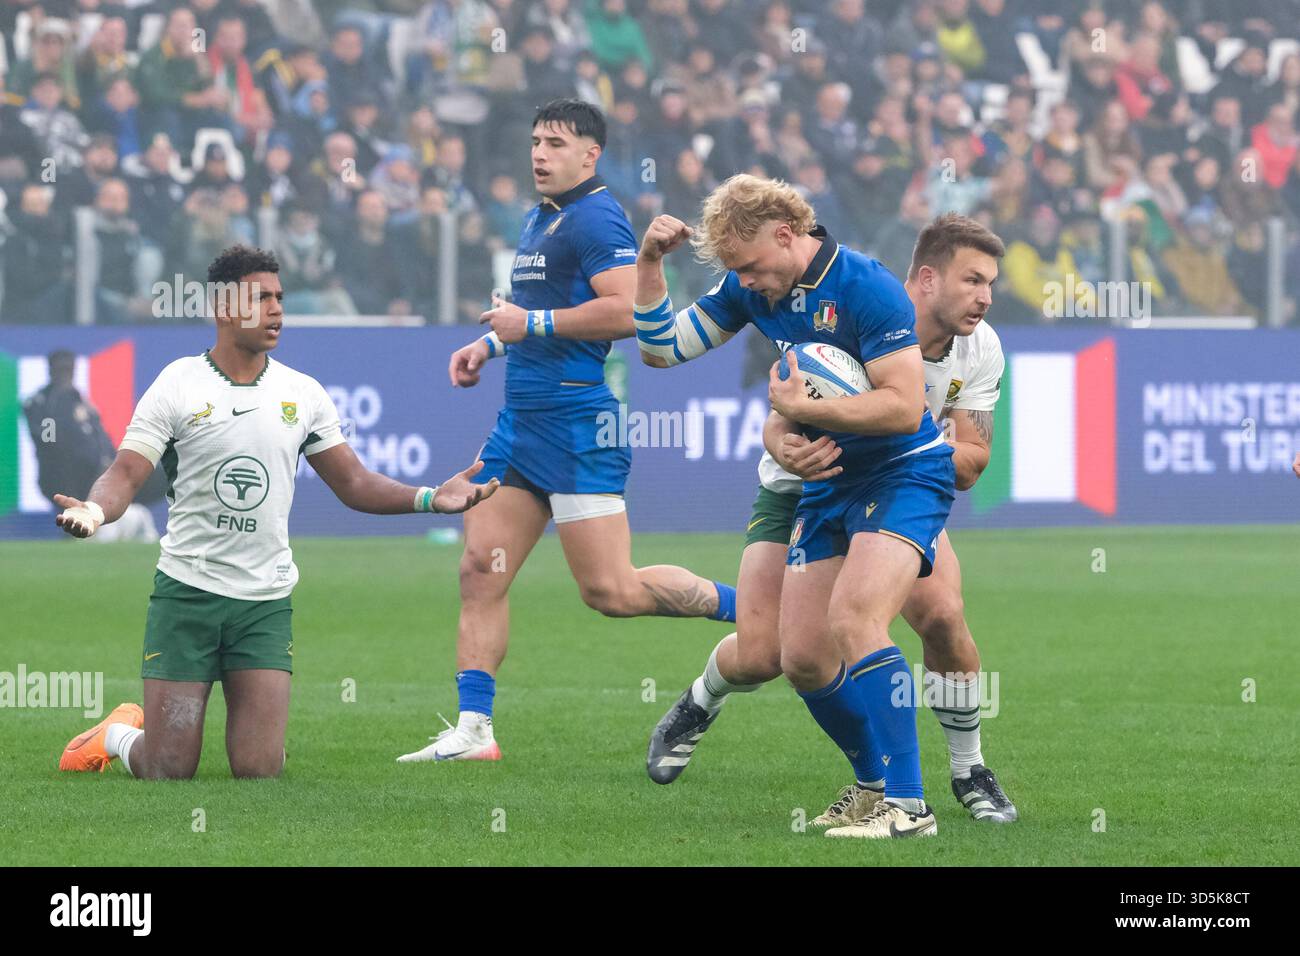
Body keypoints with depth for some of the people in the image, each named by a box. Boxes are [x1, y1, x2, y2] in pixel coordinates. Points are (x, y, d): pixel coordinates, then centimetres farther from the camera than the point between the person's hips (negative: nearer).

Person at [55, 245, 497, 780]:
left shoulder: (303, 393, 7)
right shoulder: (178, 385, -4)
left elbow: (353, 484, 12)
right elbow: (125, 475, -8)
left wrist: (431, 498, -3)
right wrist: (94, 510, -31)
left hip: (266, 600, 3)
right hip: (187, 590, -3)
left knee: (260, 770, -8)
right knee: (168, 771, -6)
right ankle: (118, 735, 29)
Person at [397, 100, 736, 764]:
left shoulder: (596, 217, -11)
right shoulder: (538, 221, 19)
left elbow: (626, 311, -22)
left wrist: (532, 323, -17)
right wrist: (491, 343, 17)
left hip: (577, 424, -10)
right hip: (522, 423, 10)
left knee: (610, 591, -10)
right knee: (480, 571, 3)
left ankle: (744, 607, 7)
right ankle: (472, 730, 4)